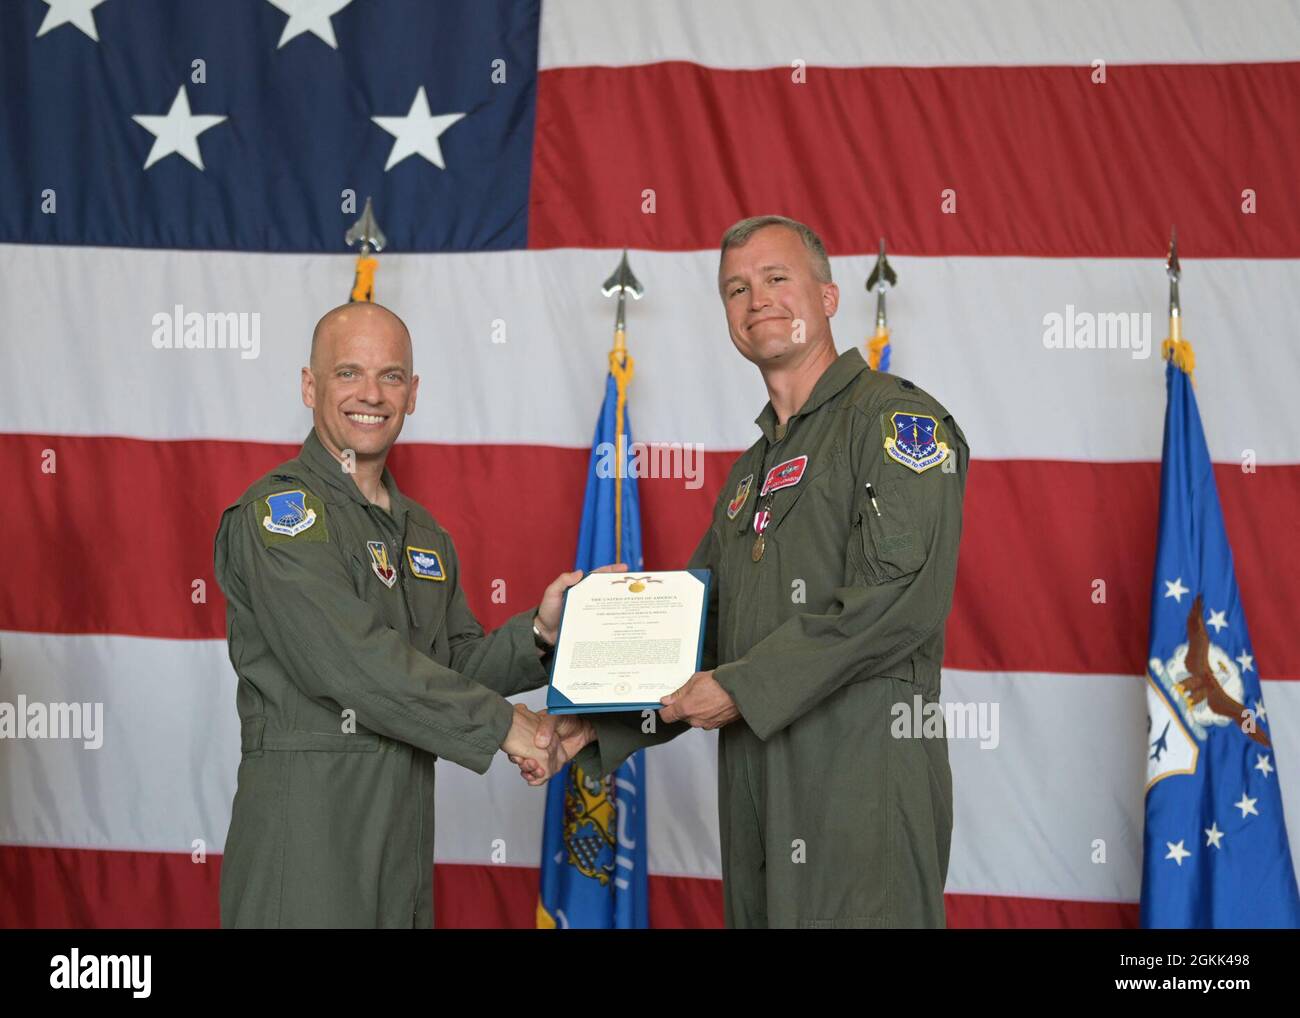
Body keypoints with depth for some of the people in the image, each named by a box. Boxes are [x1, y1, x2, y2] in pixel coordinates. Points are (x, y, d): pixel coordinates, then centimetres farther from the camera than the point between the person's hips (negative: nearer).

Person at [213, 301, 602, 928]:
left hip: (404, 835, 7)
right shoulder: (279, 510, -10)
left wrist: (538, 631, -1)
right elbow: (350, 661, -20)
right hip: (306, 831, -7)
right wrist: (501, 723, -16)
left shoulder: (424, 534, 17)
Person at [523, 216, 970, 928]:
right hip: (756, 793, 8)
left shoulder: (897, 418, -5)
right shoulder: (751, 471, 22)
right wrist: (596, 725, 10)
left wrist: (746, 686, -16)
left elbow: (902, 596, -18)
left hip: (865, 785, -8)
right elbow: (698, 632, 24)